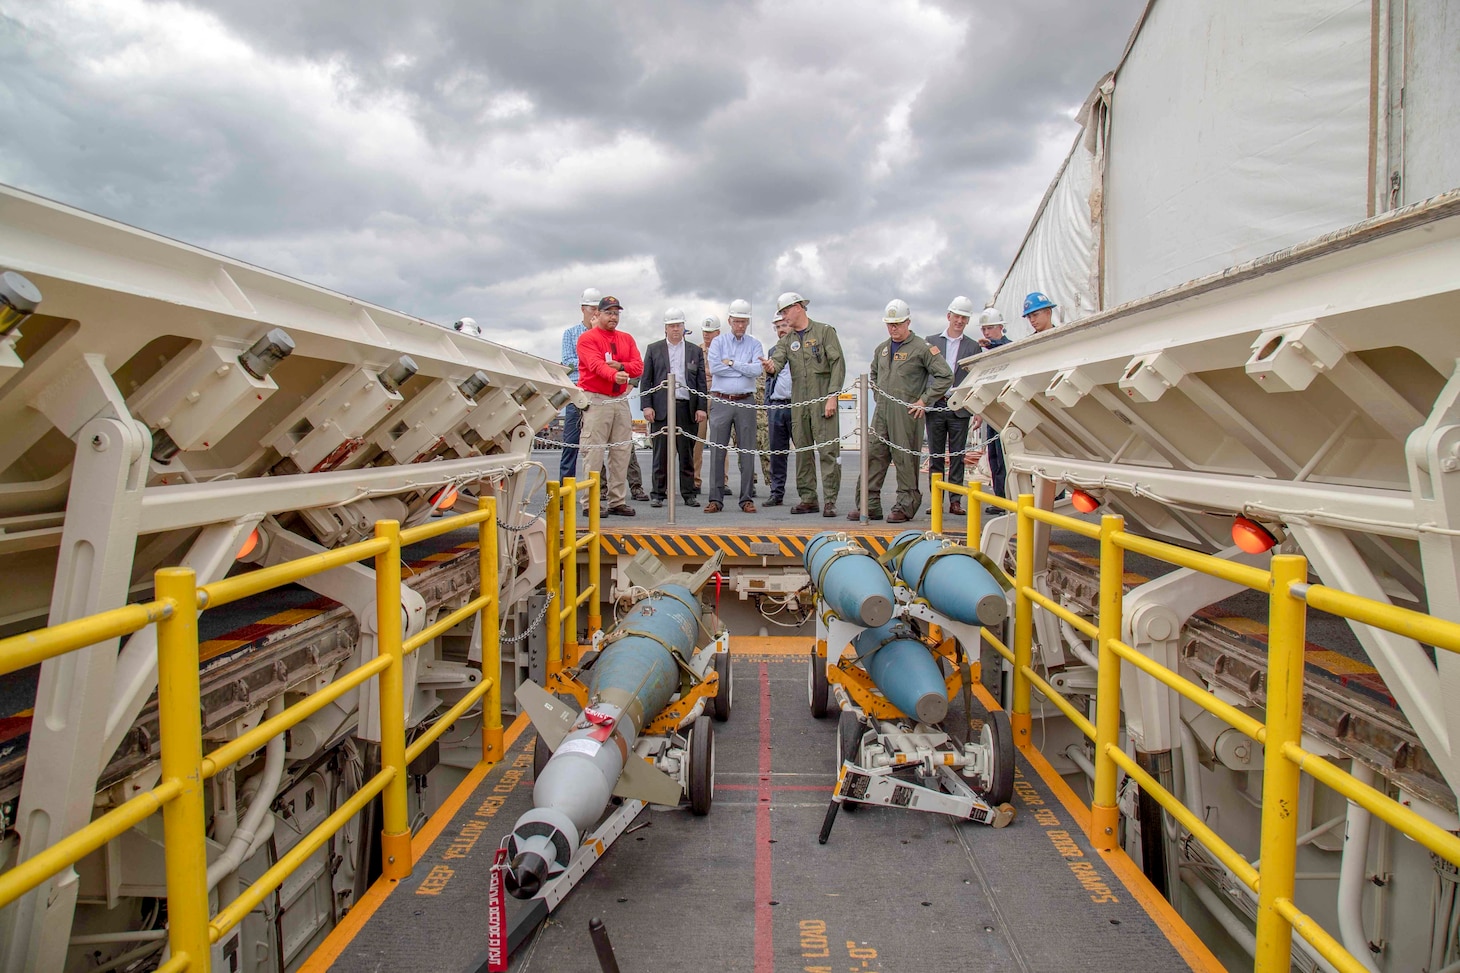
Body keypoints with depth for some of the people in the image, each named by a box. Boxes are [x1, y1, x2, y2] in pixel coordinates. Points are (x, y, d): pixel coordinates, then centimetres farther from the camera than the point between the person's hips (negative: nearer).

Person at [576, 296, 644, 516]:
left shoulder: (627, 339, 15)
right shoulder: (587, 338, -3)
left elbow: (638, 366, 6)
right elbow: (596, 364, -20)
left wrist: (620, 367, -13)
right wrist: (613, 375, -38)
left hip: (620, 400, 6)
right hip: (596, 400, -6)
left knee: (622, 451, 5)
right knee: (594, 451, -9)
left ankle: (618, 501, 12)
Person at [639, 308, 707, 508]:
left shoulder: (695, 351, 13)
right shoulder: (653, 349, 11)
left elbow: (701, 381, 10)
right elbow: (645, 380, 6)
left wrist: (701, 407, 1)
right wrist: (646, 406, -4)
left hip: (687, 408, 1)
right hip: (661, 408, -1)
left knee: (687, 453, 4)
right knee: (661, 452, 1)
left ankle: (689, 494, 10)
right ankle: (658, 494, 7)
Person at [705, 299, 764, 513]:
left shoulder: (755, 344, 9)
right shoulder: (718, 342, 9)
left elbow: (758, 370, -7)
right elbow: (714, 367, -9)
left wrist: (731, 363, -7)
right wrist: (744, 368, -5)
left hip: (745, 402, 0)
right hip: (720, 401, 0)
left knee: (747, 452, 2)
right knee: (717, 451, -2)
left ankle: (746, 499, 8)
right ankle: (715, 499, 3)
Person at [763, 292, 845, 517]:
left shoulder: (824, 331, 2)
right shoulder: (787, 340, 16)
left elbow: (838, 364, -5)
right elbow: (777, 359, -1)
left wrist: (832, 396, -14)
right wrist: (771, 367, -27)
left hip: (823, 400, -5)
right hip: (799, 402, 6)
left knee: (828, 450, -8)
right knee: (802, 450, 8)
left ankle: (830, 500, -5)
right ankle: (808, 499, 15)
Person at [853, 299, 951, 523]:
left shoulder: (921, 348, -4)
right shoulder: (882, 349, 16)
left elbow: (945, 376, -7)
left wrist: (924, 401, -9)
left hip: (906, 414, -6)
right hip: (882, 413, 6)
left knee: (905, 460, -3)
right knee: (873, 456, 3)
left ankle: (905, 507, 6)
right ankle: (869, 505, 9)